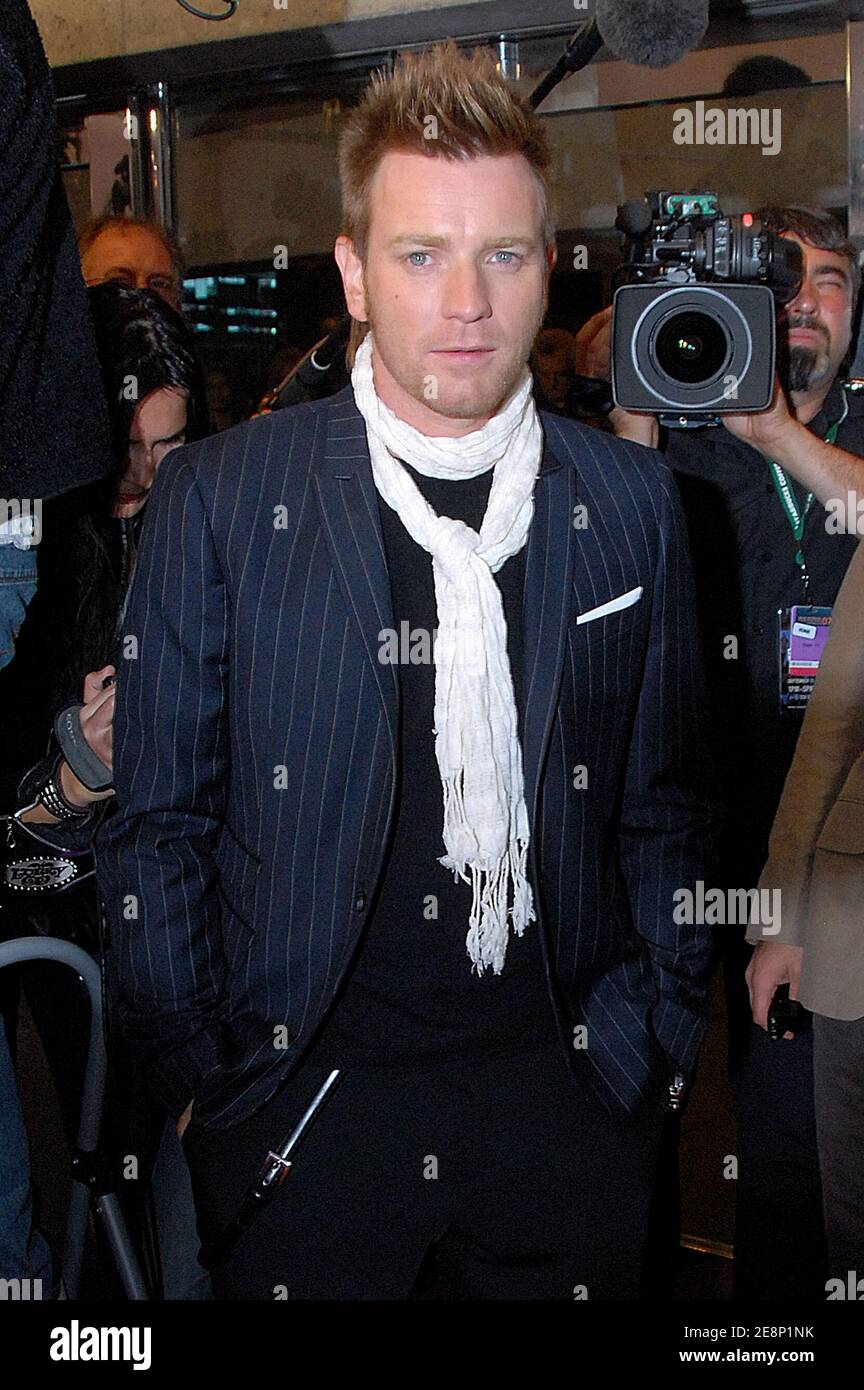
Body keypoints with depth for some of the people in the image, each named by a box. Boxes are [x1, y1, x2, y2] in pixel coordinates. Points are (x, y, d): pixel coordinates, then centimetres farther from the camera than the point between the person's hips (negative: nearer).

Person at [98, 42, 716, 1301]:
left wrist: (652, 1040, 3)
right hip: (302, 1088, -1)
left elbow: (664, 806, 8)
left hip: (563, 1091, 2)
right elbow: (159, 822, -2)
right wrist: (194, 1078, -3)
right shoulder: (216, 497, -6)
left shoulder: (631, 503, 1)